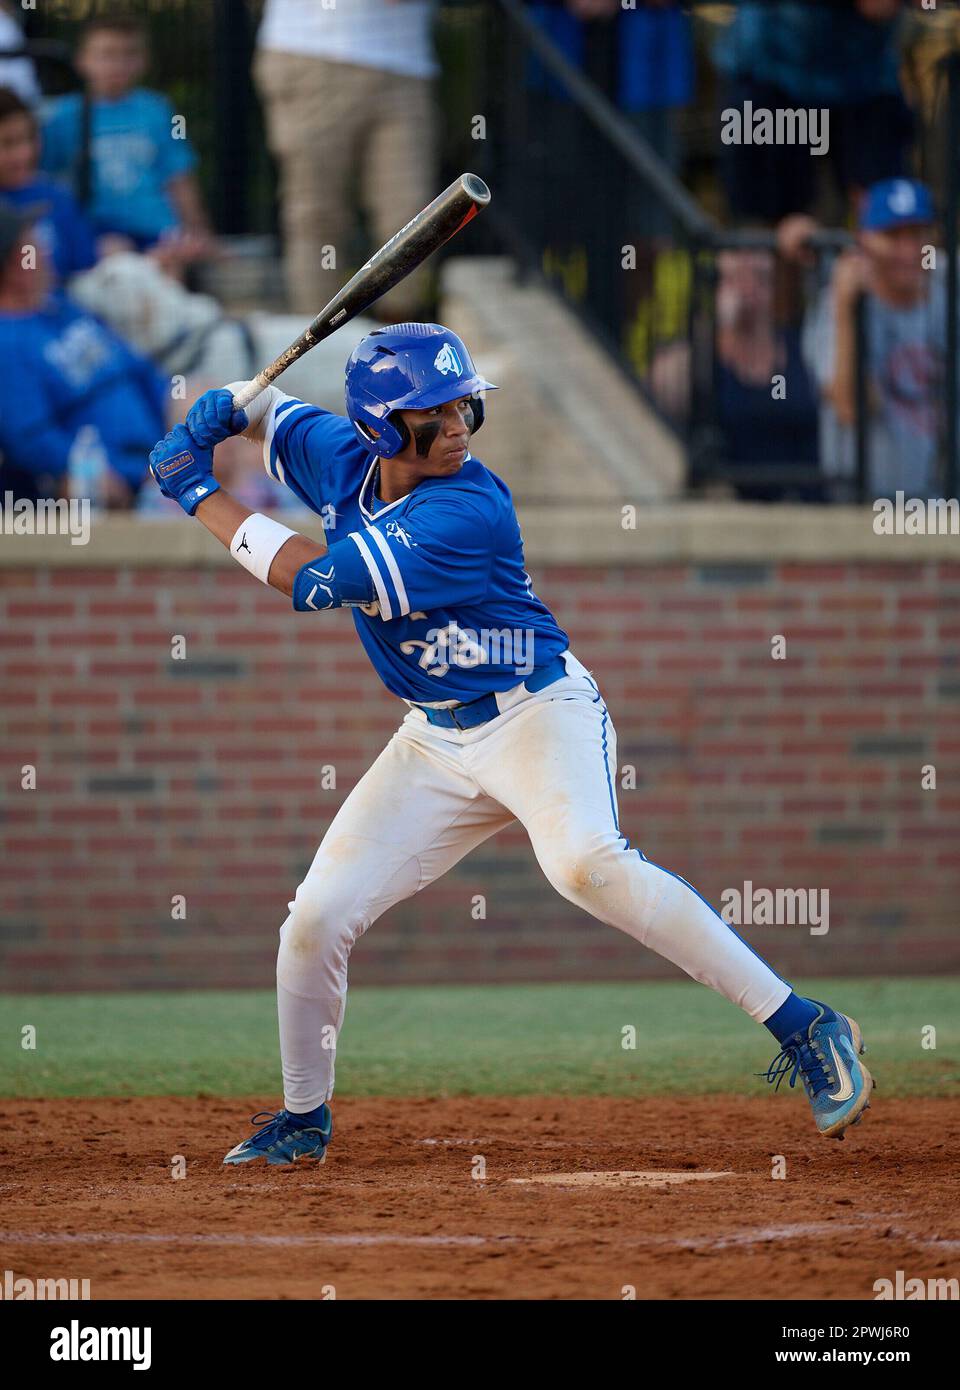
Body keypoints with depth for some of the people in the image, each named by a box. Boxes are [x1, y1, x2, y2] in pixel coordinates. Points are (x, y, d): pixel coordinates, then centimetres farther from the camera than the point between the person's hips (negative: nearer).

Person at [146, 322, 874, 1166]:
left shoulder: (469, 512, -24)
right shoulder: (342, 459, -2)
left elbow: (315, 581, -26)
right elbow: (271, 414, 21)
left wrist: (200, 497, -18)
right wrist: (218, 410, -3)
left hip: (540, 713, -7)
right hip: (435, 744, 7)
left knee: (585, 862, -35)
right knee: (317, 917, 0)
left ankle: (805, 1029, -34)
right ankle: (304, 1117, 24)